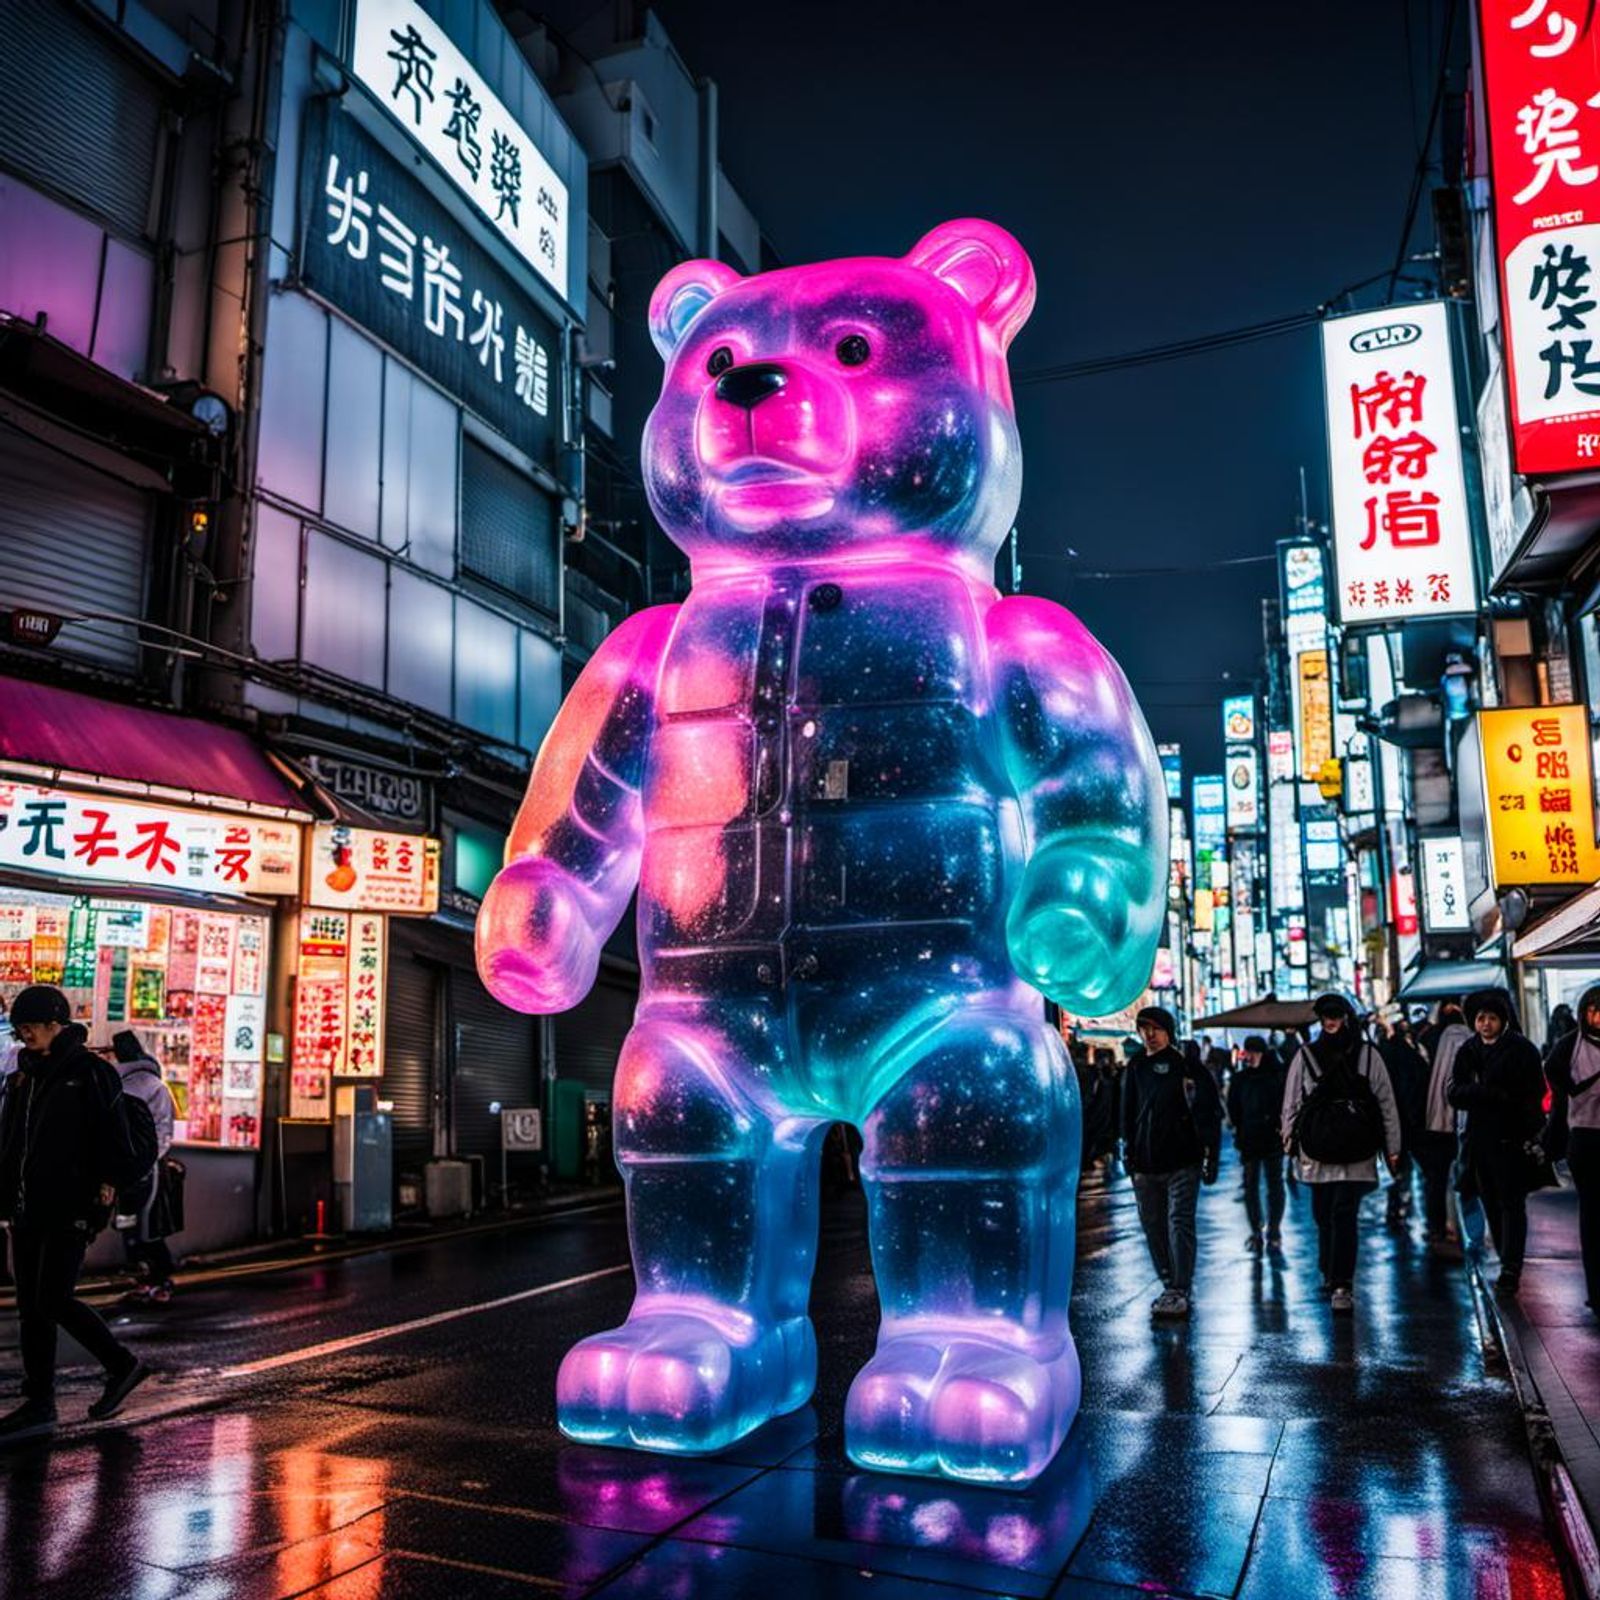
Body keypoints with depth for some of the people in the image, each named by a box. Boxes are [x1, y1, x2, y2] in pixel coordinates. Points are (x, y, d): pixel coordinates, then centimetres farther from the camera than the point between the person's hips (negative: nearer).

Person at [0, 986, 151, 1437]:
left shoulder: (91, 1072, -8)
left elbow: (114, 1136, -11)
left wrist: (106, 1185, -16)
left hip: (70, 1208, -7)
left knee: (53, 1301, -8)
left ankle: (122, 1364, 11)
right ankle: (39, 1404, 17)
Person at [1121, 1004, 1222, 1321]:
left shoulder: (1188, 1067, -3)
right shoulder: (1135, 1069, 12)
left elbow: (1209, 1114, -4)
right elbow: (1127, 1116, 19)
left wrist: (1211, 1156, -9)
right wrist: (1128, 1151, 13)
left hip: (1182, 1162, -5)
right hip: (1145, 1164, 5)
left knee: (1180, 1224, -9)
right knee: (1153, 1226, 8)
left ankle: (1180, 1291, -9)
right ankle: (1170, 1285, 18)